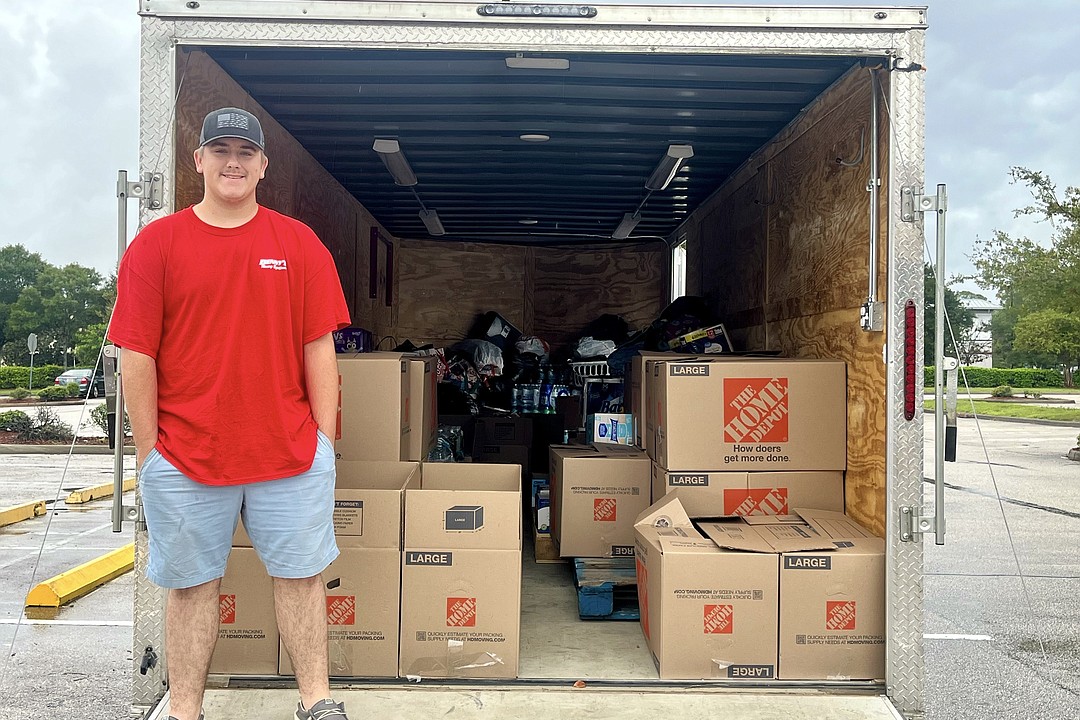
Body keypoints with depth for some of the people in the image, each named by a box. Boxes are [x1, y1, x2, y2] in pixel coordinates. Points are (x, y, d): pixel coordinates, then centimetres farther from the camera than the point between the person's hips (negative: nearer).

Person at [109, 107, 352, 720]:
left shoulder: (299, 243, 6)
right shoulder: (156, 244, 3)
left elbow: (319, 346, 3)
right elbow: (137, 354, 1)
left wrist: (325, 439, 0)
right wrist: (149, 451, -1)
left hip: (290, 451, 1)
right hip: (184, 456, 0)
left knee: (301, 574, 8)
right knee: (192, 584, 11)